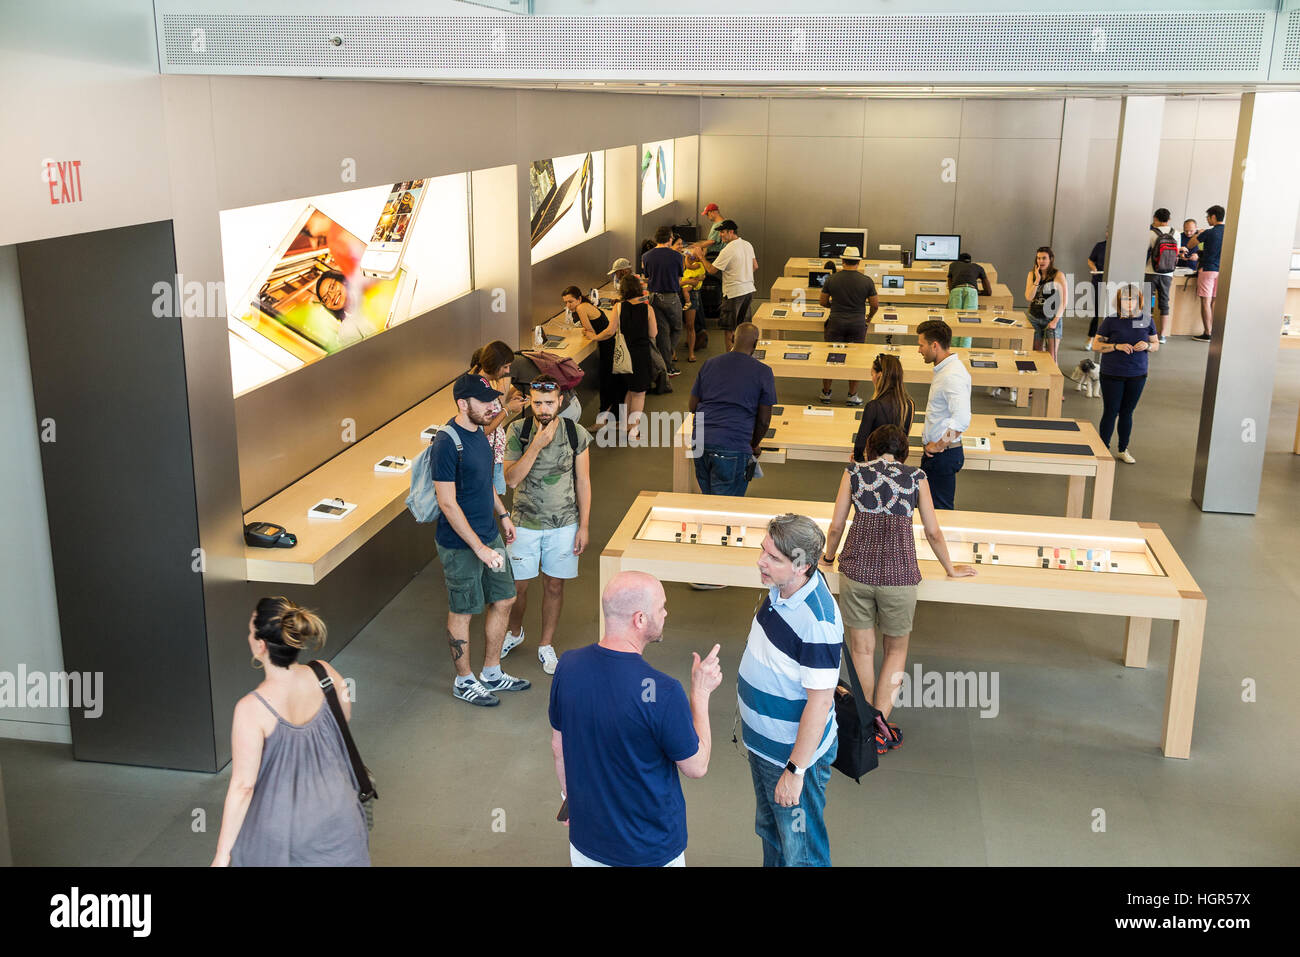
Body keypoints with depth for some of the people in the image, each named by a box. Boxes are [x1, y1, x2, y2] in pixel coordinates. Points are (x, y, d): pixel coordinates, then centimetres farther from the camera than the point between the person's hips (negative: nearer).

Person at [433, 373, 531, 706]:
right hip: (461, 545, -9)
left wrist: (503, 515, 20)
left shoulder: (478, 432, 5)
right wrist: (479, 548, -23)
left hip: (489, 536, 9)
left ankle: (492, 673, 32)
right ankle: (464, 681, 25)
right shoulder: (447, 442, -23)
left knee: (503, 601, 16)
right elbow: (447, 504, -24)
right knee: (462, 612, 7)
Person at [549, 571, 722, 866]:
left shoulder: (568, 666, -13)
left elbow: (558, 747, 2)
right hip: (649, 852, -4)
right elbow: (696, 767, -14)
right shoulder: (663, 692, -30)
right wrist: (701, 692, -6)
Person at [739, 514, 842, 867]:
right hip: (763, 742, 8)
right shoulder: (780, 588, -6)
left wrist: (796, 769, -22)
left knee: (801, 853, 12)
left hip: (796, 752, -8)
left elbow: (819, 702, -27)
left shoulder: (818, 622, -33)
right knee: (769, 831, 28)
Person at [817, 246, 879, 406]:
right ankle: (852, 395, 13)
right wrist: (869, 317, 18)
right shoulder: (867, 281, -6)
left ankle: (826, 393, 18)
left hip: (836, 323, 0)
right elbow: (875, 304, -2)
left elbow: (823, 301, 4)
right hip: (858, 324, 0)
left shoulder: (831, 279, -4)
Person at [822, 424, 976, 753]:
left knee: (861, 649, 14)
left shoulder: (854, 472, 6)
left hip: (856, 569, 1)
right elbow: (933, 532, 9)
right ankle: (880, 717, 6)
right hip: (899, 573, 0)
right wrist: (950, 569, 25)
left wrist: (828, 558, 26)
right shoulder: (916, 477, 6)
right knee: (896, 649, 18)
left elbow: (836, 526, 8)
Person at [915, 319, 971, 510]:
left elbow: (962, 420, -33)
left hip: (943, 456, -10)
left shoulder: (952, 376, -22)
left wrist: (938, 446, -23)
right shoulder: (944, 369, 11)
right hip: (934, 452, 10)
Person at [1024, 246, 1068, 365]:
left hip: (1052, 319, -4)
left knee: (1051, 356, -8)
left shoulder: (1058, 276, -7)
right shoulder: (1032, 274, 4)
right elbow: (1028, 297, -7)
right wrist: (1037, 280, -14)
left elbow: (1063, 301, -7)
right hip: (1034, 318, 4)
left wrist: (1055, 320, -13)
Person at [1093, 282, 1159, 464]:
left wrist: (1147, 345, -13)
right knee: (1110, 413, 3)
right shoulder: (1111, 320, -7)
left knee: (1127, 413, 13)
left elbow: (1156, 344, 10)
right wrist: (1117, 346, -20)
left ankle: (1123, 450, 27)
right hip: (1112, 375, -3)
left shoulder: (1146, 320, 2)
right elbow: (1097, 345, -5)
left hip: (1137, 375, 3)